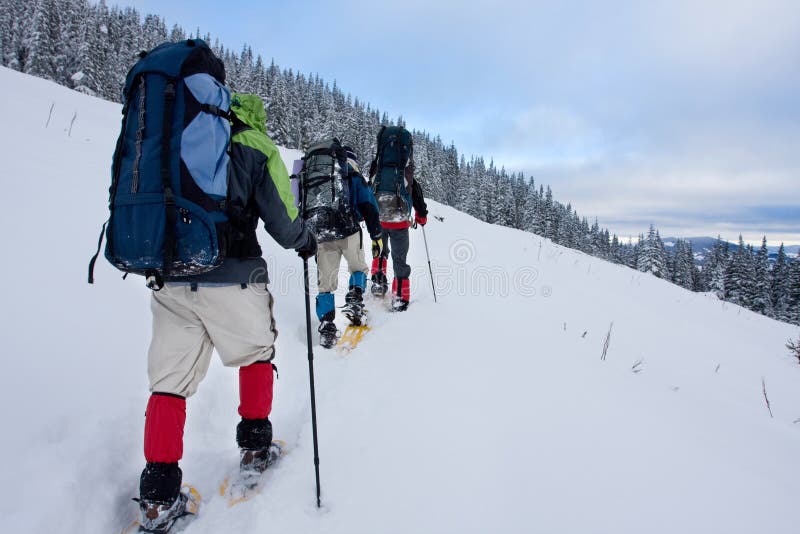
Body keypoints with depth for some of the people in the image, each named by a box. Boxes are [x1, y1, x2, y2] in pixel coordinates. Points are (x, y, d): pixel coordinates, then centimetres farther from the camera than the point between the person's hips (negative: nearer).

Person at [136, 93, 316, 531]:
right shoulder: (256, 148, 3)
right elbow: (282, 222, -4)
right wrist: (306, 242, 16)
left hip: (169, 280, 4)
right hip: (231, 278, -4)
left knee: (170, 378, 10)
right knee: (257, 352, 19)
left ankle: (158, 495, 12)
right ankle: (254, 447, 27)